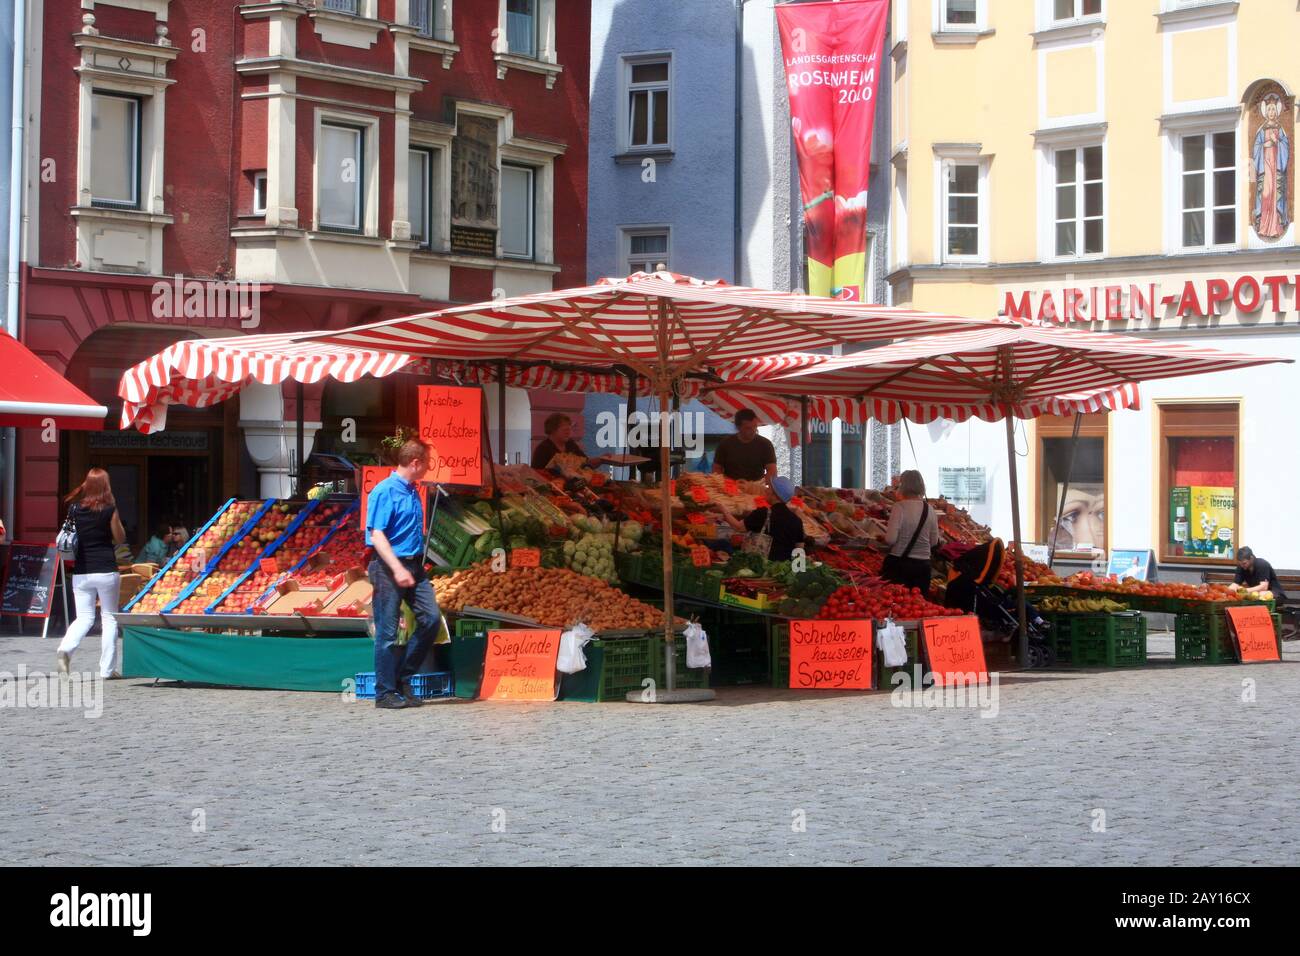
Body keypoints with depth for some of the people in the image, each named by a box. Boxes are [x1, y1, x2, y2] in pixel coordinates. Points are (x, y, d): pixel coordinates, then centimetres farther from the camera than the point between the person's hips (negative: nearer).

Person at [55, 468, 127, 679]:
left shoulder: (74, 508, 3)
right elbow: (120, 538, 3)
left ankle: (66, 648, -18)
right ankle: (107, 668, 8)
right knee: (110, 618, 8)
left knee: (84, 617, 10)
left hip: (81, 572, 3)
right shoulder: (109, 509, -7)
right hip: (106, 570, -3)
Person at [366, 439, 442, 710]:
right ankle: (385, 693, 5)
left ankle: (402, 680, 14)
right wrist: (397, 569, -25)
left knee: (431, 618, 2)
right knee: (387, 632, -2)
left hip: (414, 565, 8)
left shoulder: (413, 491, 13)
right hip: (388, 566, -8)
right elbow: (376, 535, -18)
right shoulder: (384, 492, -12)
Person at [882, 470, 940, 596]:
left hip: (899, 563, -4)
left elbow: (890, 539, -17)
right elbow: (934, 542, 9)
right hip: (923, 565, 4)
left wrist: (882, 538, 4)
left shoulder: (900, 507, -13)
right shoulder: (929, 509, 2)